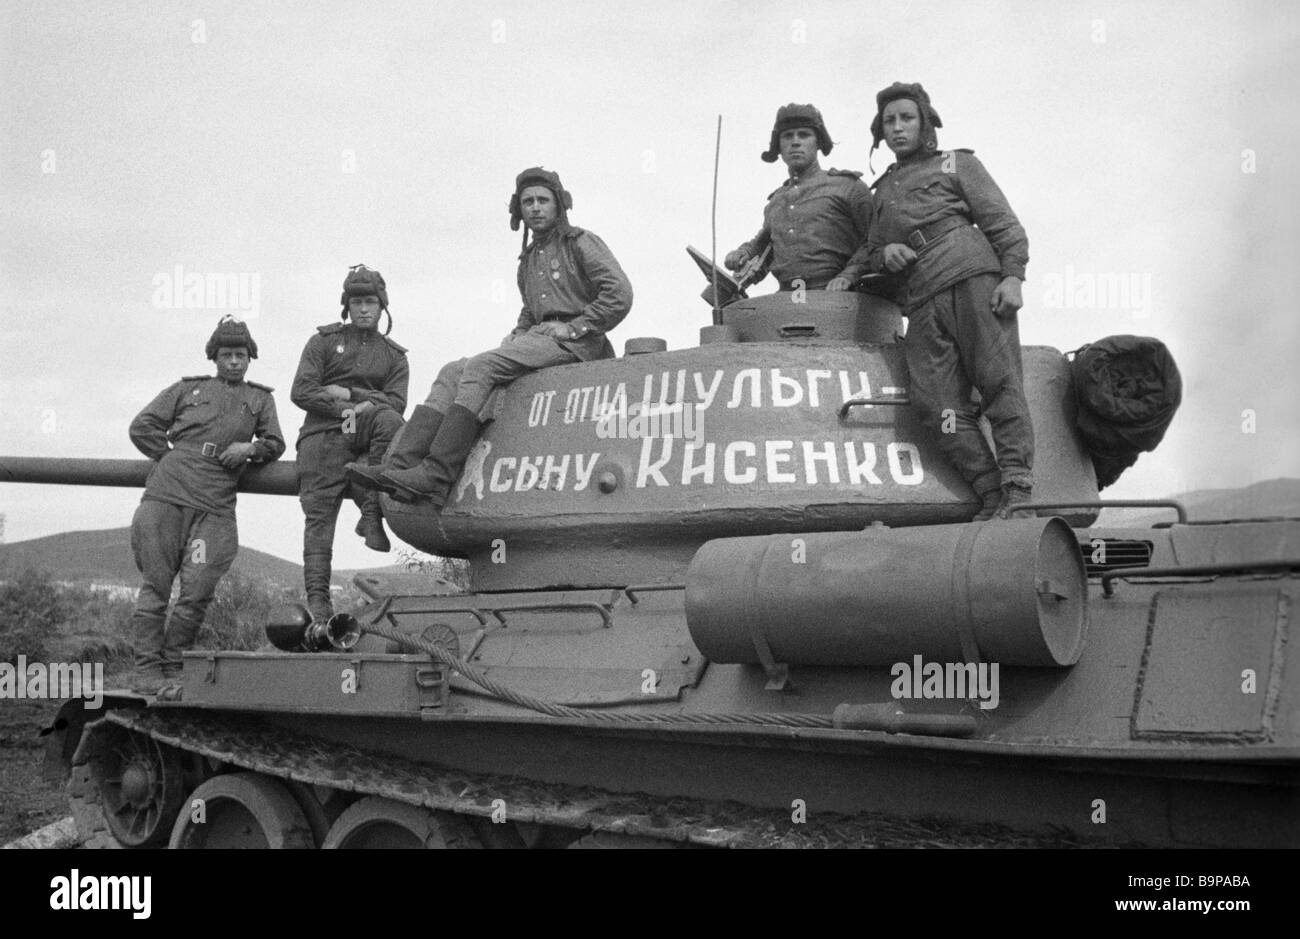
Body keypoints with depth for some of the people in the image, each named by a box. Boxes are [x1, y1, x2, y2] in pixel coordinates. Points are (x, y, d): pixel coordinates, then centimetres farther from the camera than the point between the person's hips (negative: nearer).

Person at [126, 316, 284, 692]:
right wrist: (174, 457, 7)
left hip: (214, 508, 1)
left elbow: (275, 444, 16)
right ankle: (146, 668, 3)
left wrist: (251, 448, -4)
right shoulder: (187, 389, 17)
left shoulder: (260, 399, 21)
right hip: (165, 496, -1)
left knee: (197, 592, -7)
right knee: (156, 586, -2)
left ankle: (172, 667, 6)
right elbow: (142, 427, 15)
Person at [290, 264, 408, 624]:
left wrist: (348, 395, -10)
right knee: (320, 514, -13)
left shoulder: (394, 356, 18)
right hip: (324, 435, -1)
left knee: (389, 420, -33)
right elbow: (301, 392, 2)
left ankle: (371, 514, -28)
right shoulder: (324, 341, 14)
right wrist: (346, 412, -9)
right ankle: (317, 597, -14)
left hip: (365, 437, 1)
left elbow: (395, 402, 2)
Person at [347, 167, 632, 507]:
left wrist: (574, 328, -13)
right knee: (452, 373, -8)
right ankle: (401, 466, -23)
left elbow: (620, 294, -9)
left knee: (480, 368, -26)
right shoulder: (529, 259, 26)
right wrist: (516, 337, 14)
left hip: (572, 342, -8)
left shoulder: (581, 243, 3)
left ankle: (436, 475, -36)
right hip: (538, 336, 8)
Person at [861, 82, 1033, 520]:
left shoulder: (957, 164, 17)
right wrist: (884, 254, 8)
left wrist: (1012, 276, -7)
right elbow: (869, 250, 33)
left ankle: (1018, 489, -17)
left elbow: (1003, 223, 8)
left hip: (974, 279, -4)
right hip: (923, 303, 4)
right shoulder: (883, 191, 29)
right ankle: (991, 499, -12)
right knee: (941, 405, -11)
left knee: (999, 382, -14)